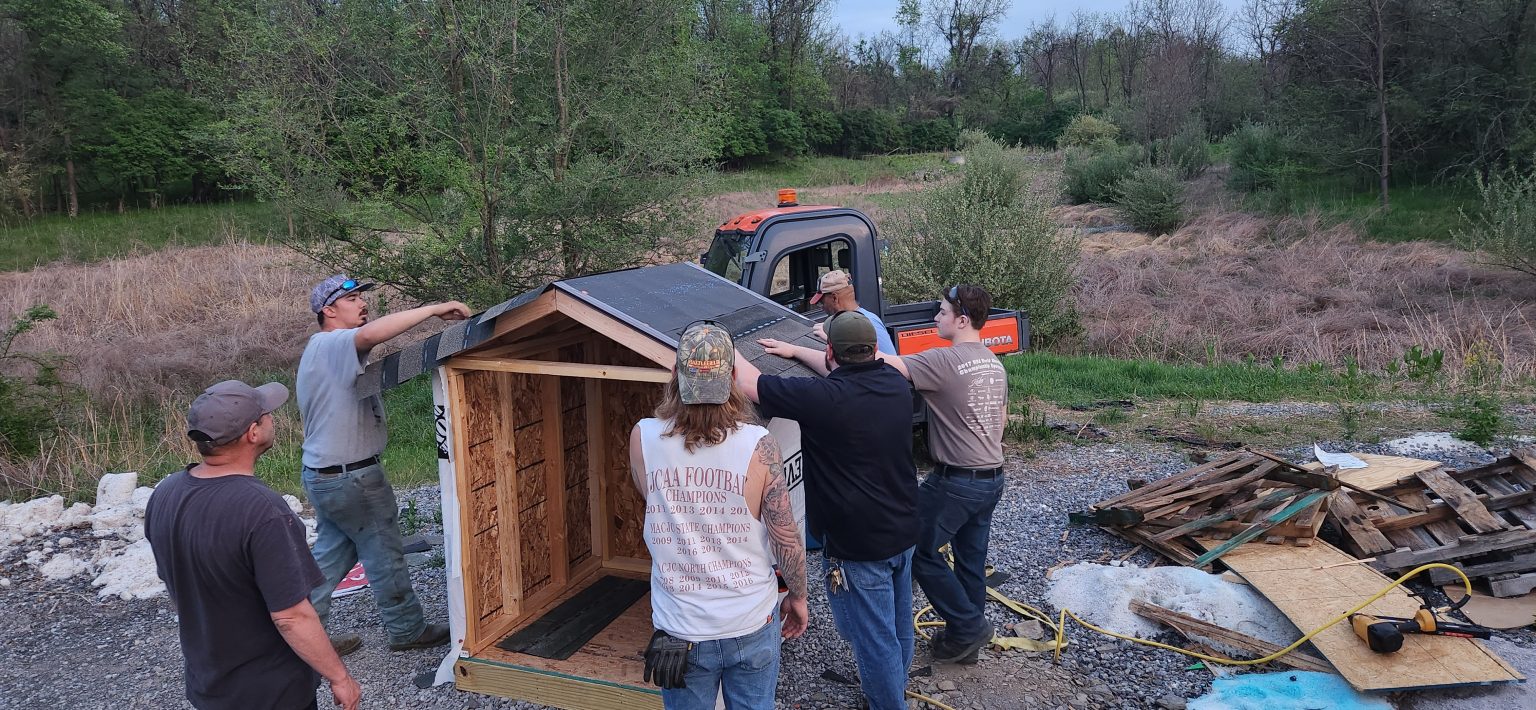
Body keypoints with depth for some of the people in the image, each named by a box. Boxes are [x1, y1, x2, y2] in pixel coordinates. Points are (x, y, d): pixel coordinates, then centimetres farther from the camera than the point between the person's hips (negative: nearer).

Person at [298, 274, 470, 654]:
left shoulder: (322, 349, 15)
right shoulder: (332, 345, -18)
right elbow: (372, 333, -39)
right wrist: (434, 309, -35)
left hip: (323, 475, 10)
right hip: (352, 477, -10)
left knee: (332, 555, 17)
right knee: (386, 555, 5)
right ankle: (408, 630, 19)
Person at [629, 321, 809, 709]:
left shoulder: (643, 438, -13)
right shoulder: (758, 446, -18)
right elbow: (787, 539, -10)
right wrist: (798, 595, 8)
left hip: (680, 632, 1)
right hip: (752, 626, -1)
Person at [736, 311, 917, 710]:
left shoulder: (825, 397, -25)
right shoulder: (893, 382, -4)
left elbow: (750, 385, -17)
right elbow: (845, 373, 17)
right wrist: (794, 351, 24)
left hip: (858, 545, -8)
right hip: (904, 529, 8)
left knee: (874, 639, 7)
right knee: (899, 625, 25)